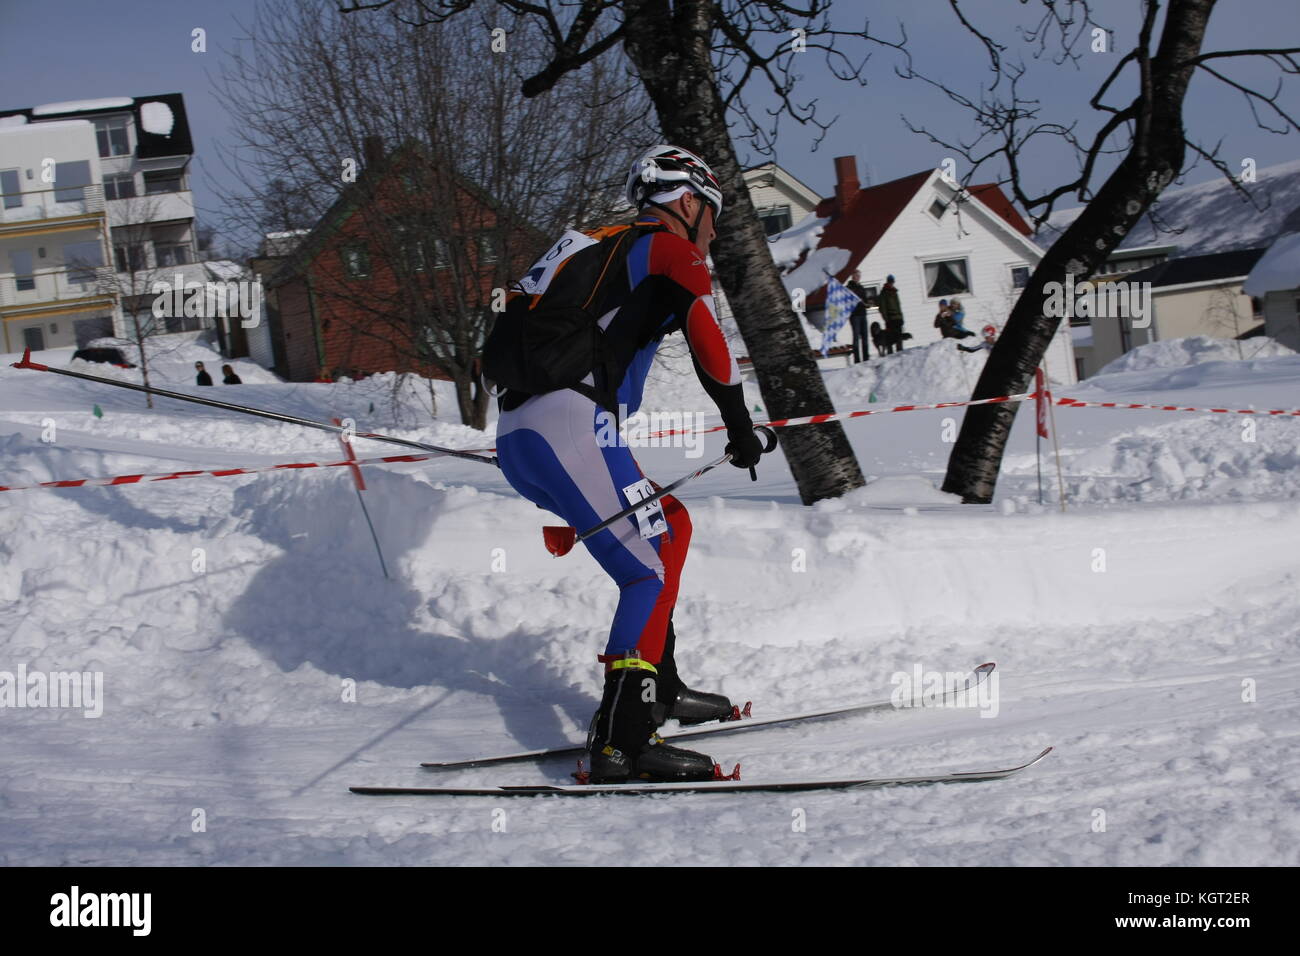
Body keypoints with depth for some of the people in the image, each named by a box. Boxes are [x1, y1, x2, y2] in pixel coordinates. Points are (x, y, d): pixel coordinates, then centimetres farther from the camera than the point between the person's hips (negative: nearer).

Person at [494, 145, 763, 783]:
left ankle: (659, 691, 23)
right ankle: (620, 741, -20)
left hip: (514, 439, 9)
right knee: (655, 568, -9)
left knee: (671, 525, 22)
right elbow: (707, 340, -8)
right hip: (570, 426, -9)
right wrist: (740, 426, 4)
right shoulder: (672, 251, 6)